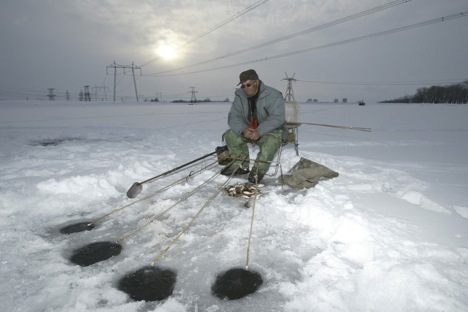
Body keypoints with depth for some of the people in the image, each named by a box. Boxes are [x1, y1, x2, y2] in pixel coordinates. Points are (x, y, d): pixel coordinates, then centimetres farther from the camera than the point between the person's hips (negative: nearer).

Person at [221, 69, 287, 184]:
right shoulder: (240, 96, -2)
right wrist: (243, 129, -30)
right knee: (230, 134, -15)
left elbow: (277, 117, -27)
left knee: (272, 140, -38)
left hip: (271, 130, -5)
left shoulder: (273, 95, -18)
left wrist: (259, 131, -40)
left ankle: (258, 170, -28)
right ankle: (241, 165, -8)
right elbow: (233, 117, -8)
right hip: (248, 130, 5)